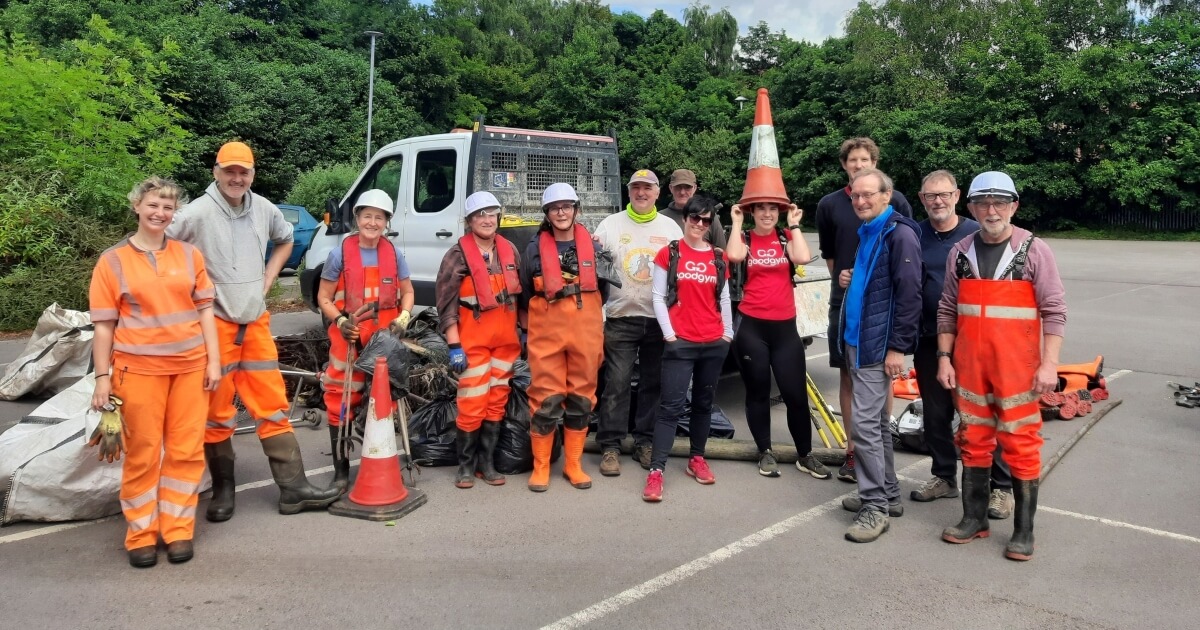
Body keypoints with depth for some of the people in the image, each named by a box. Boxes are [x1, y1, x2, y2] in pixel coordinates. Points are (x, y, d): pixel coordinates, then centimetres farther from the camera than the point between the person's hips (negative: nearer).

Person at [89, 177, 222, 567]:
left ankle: (178, 530, 17)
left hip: (190, 366, 2)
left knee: (186, 451, 6)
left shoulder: (189, 255, 6)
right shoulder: (113, 261, 0)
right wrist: (103, 376, -4)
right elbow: (104, 324, 0)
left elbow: (205, 309, 8)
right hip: (139, 368, -2)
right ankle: (141, 535, 17)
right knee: (143, 453, 5)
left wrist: (213, 360, 2)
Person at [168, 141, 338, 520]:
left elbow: (285, 241, 24)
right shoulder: (198, 212, -11)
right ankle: (223, 490, 19)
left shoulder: (264, 209, 6)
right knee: (217, 411, 4)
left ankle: (293, 487, 11)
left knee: (272, 405, 6)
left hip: (256, 321, 5)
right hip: (214, 323, -5)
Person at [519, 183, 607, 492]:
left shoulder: (593, 247, 7)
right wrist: (539, 321, 11)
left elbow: (603, 288, 15)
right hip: (546, 331, -2)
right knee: (546, 399, -2)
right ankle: (540, 466, 11)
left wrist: (590, 317, 12)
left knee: (581, 397, 7)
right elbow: (525, 292, 12)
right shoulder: (535, 248, 3)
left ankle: (573, 464, 19)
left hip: (585, 331, 2)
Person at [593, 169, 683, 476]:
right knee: (616, 384, -3)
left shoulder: (671, 228, 10)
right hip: (621, 318, -2)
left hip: (660, 319, 2)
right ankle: (610, 446, 6)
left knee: (653, 384, 8)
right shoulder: (611, 224, 6)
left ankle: (645, 443, 19)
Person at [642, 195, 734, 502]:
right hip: (680, 342, -4)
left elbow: (724, 299, 13)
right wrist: (669, 334, -10)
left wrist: (728, 333, 7)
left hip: (714, 343, 4)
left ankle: (697, 459, 27)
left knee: (704, 403, 13)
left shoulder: (718, 257, 10)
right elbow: (658, 297, -3)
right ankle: (656, 470, -8)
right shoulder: (669, 253, 0)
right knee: (672, 406, -8)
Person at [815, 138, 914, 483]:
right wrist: (843, 279, 3)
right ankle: (853, 448, 13)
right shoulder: (829, 205, 5)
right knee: (848, 374, 4)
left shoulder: (895, 202, 1)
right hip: (844, 302, 1)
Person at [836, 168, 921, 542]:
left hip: (878, 345, -10)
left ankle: (875, 507, 0)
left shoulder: (899, 234, -13)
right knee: (877, 422, 15)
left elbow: (909, 295, -18)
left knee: (864, 424, -9)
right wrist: (849, 280, 5)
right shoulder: (866, 233, 15)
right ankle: (887, 495, 26)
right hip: (857, 341, 10)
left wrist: (898, 347, -20)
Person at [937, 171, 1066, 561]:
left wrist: (1049, 364, -13)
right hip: (970, 366, 4)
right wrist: (944, 357, 5)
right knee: (974, 441, 11)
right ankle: (974, 518, 23)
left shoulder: (1034, 251, -4)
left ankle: (1024, 530, 14)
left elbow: (1054, 310, -6)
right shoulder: (960, 253, 7)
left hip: (1017, 367, -3)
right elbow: (948, 310, 11)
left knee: (1021, 446, 2)